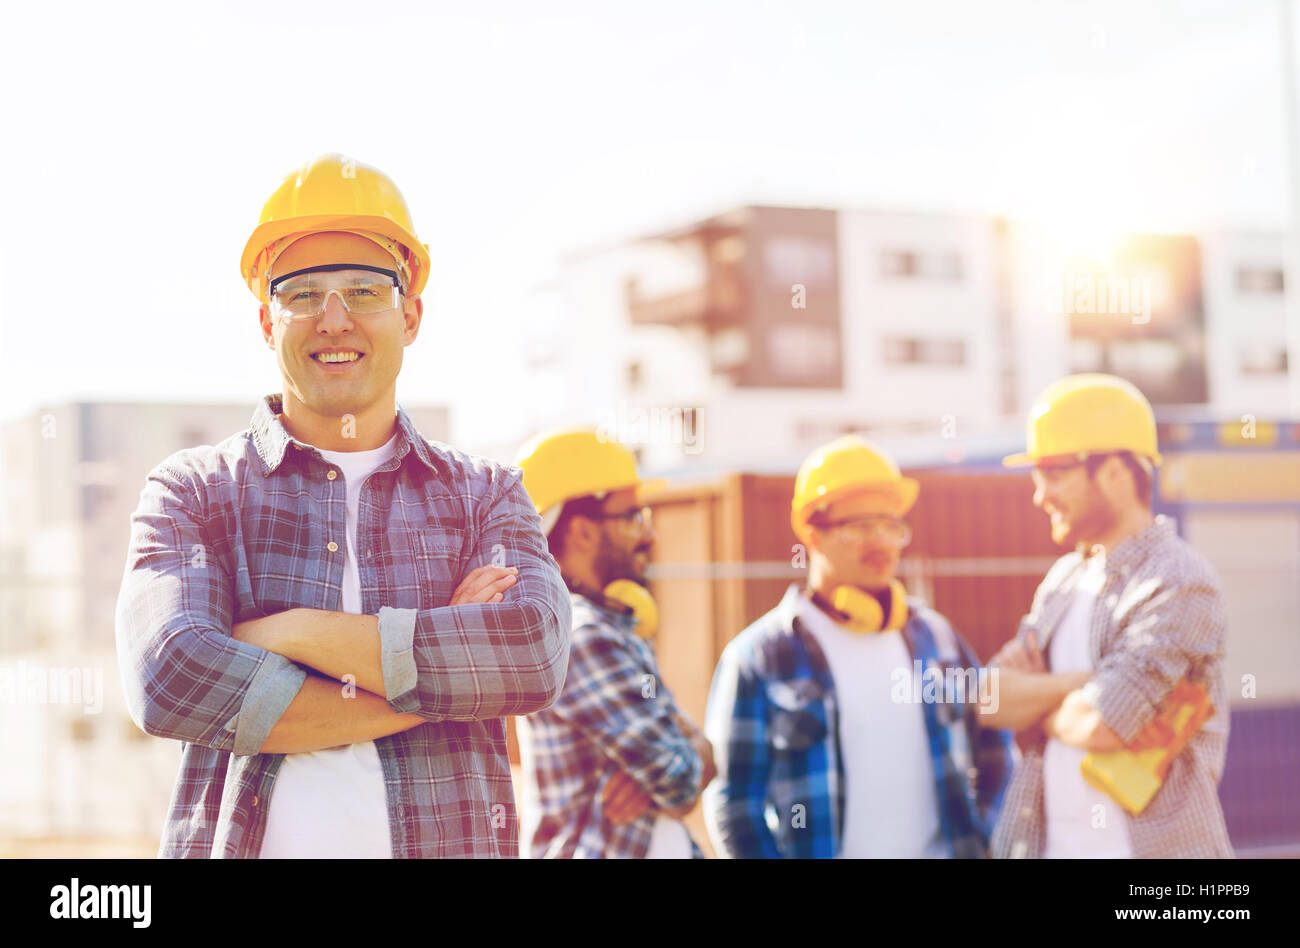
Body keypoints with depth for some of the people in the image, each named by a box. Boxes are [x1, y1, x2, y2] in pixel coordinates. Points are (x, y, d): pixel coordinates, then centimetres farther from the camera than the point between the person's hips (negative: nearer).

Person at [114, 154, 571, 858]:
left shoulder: (485, 495, 9)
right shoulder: (192, 492, 5)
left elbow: (533, 657, -11)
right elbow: (169, 681, -13)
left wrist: (286, 632, -13)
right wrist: (438, 672, -13)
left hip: (453, 840, 1)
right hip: (241, 843, -1)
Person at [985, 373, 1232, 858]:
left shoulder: (1181, 584, -13)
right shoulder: (1063, 579, 13)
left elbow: (1101, 725, -21)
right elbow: (993, 700, 3)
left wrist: (1035, 698, -1)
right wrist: (1081, 681, -14)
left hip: (1154, 845, -7)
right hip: (1049, 843, 7)